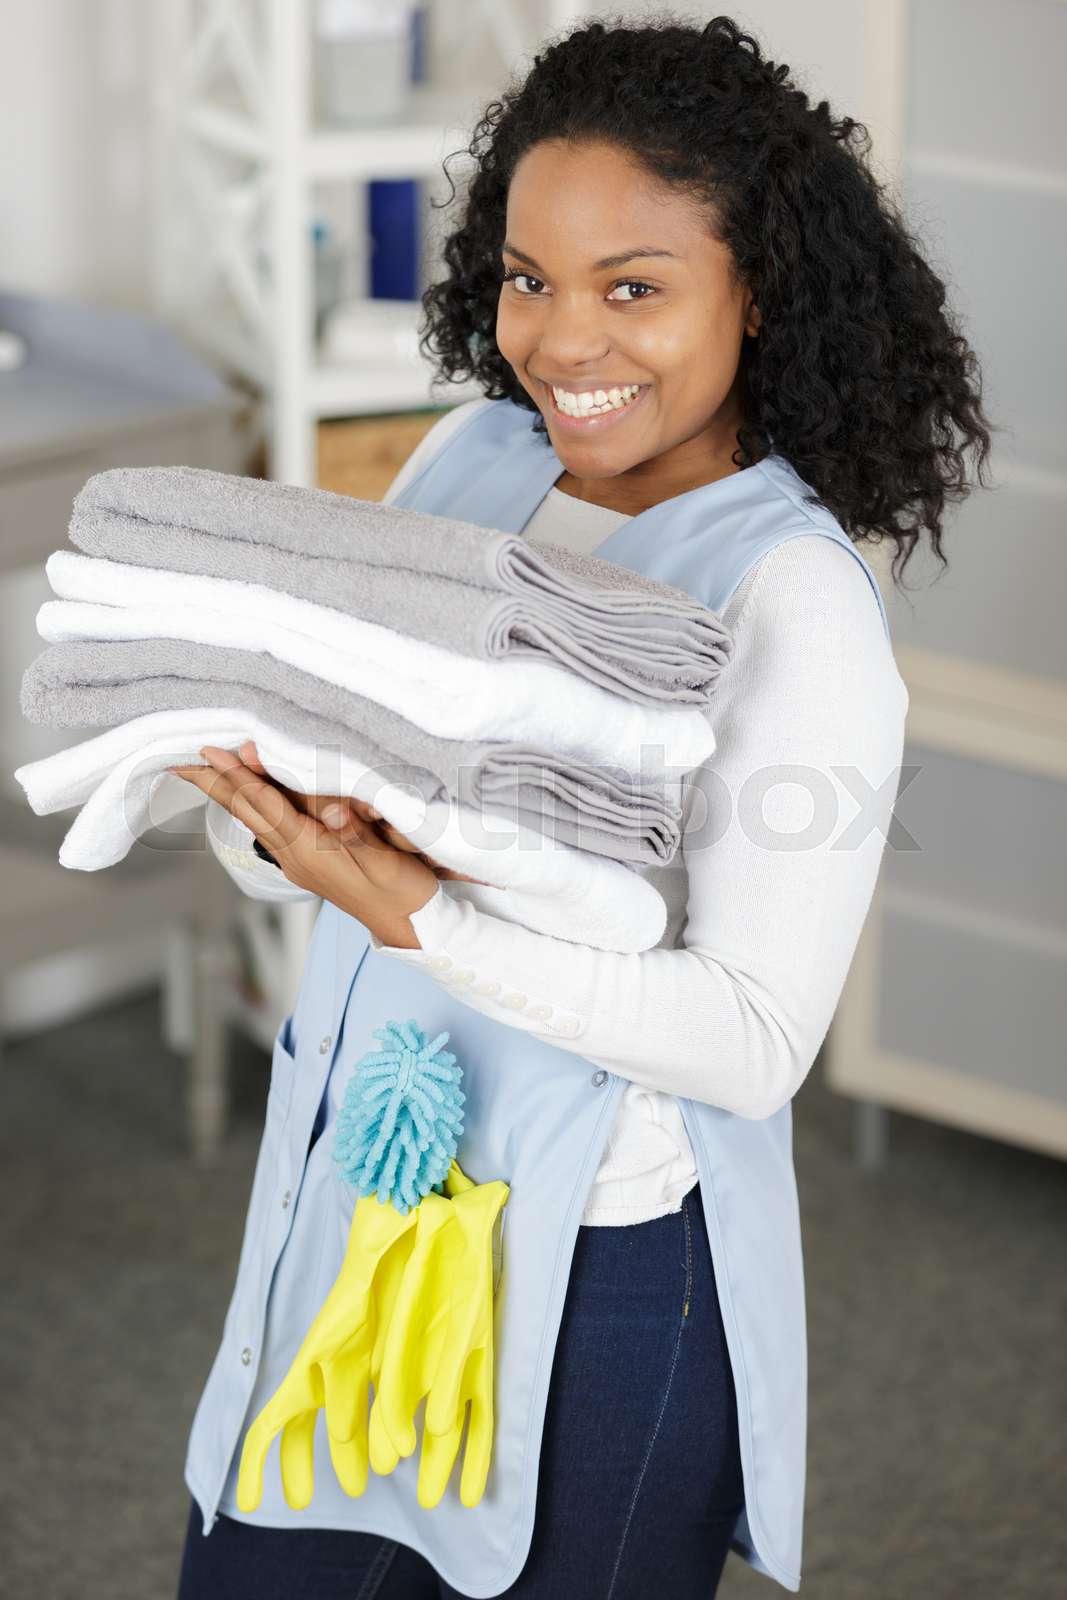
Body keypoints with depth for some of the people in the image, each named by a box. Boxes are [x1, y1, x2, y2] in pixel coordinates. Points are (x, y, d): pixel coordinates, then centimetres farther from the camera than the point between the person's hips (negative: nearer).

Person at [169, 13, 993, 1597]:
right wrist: (273, 815, -19)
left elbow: (753, 1040, -22)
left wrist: (421, 916, -29)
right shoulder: (469, 459, 0)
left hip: (609, 1275, -6)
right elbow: (273, 844, 5)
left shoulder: (798, 604, -18)